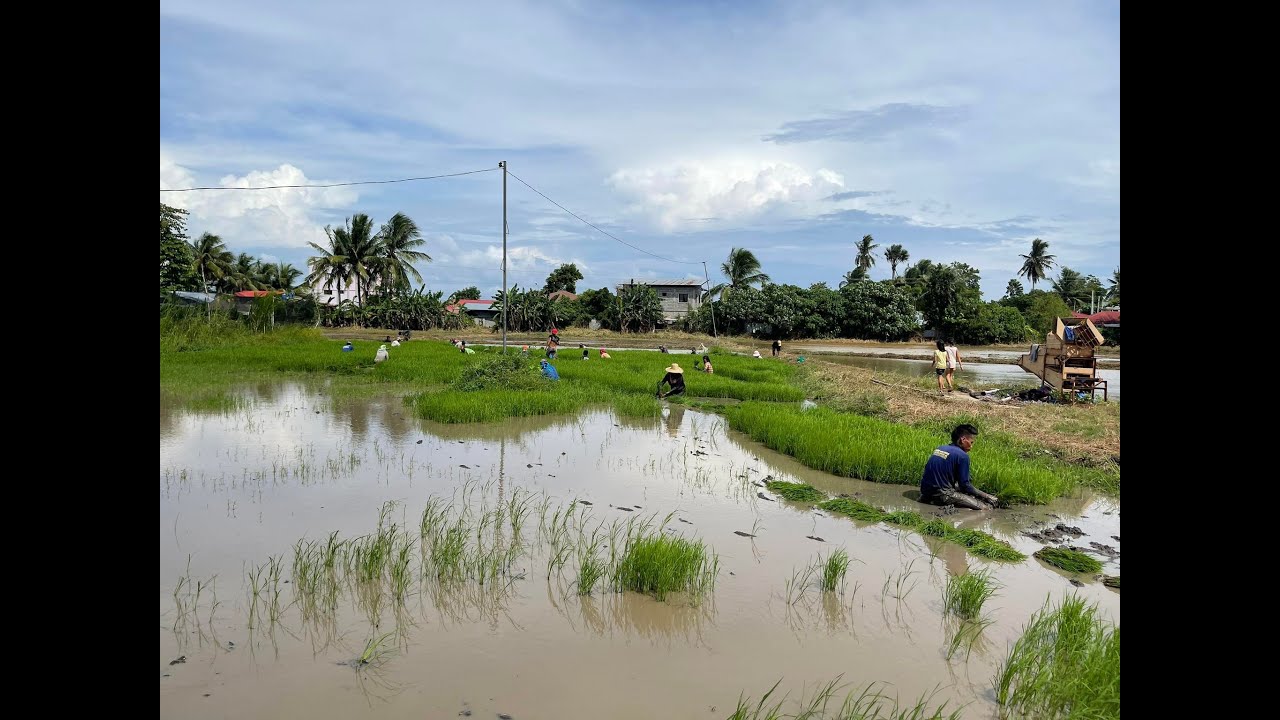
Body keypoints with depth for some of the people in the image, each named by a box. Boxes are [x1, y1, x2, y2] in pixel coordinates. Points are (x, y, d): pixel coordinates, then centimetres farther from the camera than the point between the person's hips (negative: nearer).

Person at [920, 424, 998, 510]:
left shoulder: (941, 448, 12)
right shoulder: (962, 456, -11)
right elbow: (964, 484, -8)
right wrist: (985, 496, 6)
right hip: (941, 494, -9)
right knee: (985, 508, -10)